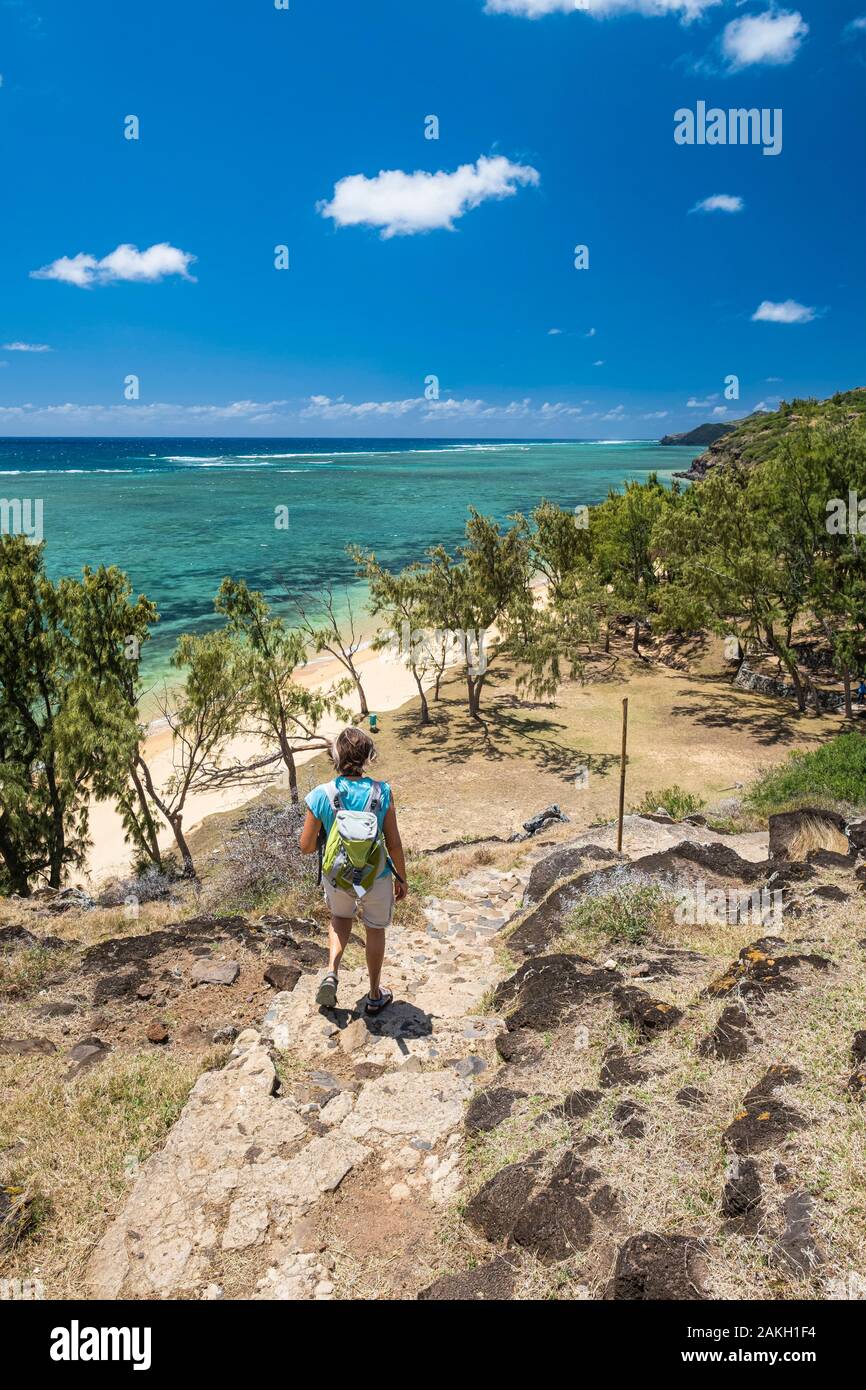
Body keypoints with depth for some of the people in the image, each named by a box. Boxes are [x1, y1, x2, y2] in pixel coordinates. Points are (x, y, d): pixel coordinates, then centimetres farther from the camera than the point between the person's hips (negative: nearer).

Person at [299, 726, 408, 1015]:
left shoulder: (321, 796, -20)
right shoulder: (382, 793, -21)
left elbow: (306, 847, -13)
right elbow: (394, 844, -14)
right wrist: (401, 879, 2)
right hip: (376, 878, -1)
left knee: (340, 919, 33)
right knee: (375, 930, 25)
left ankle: (332, 973, 14)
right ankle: (375, 995, 40)